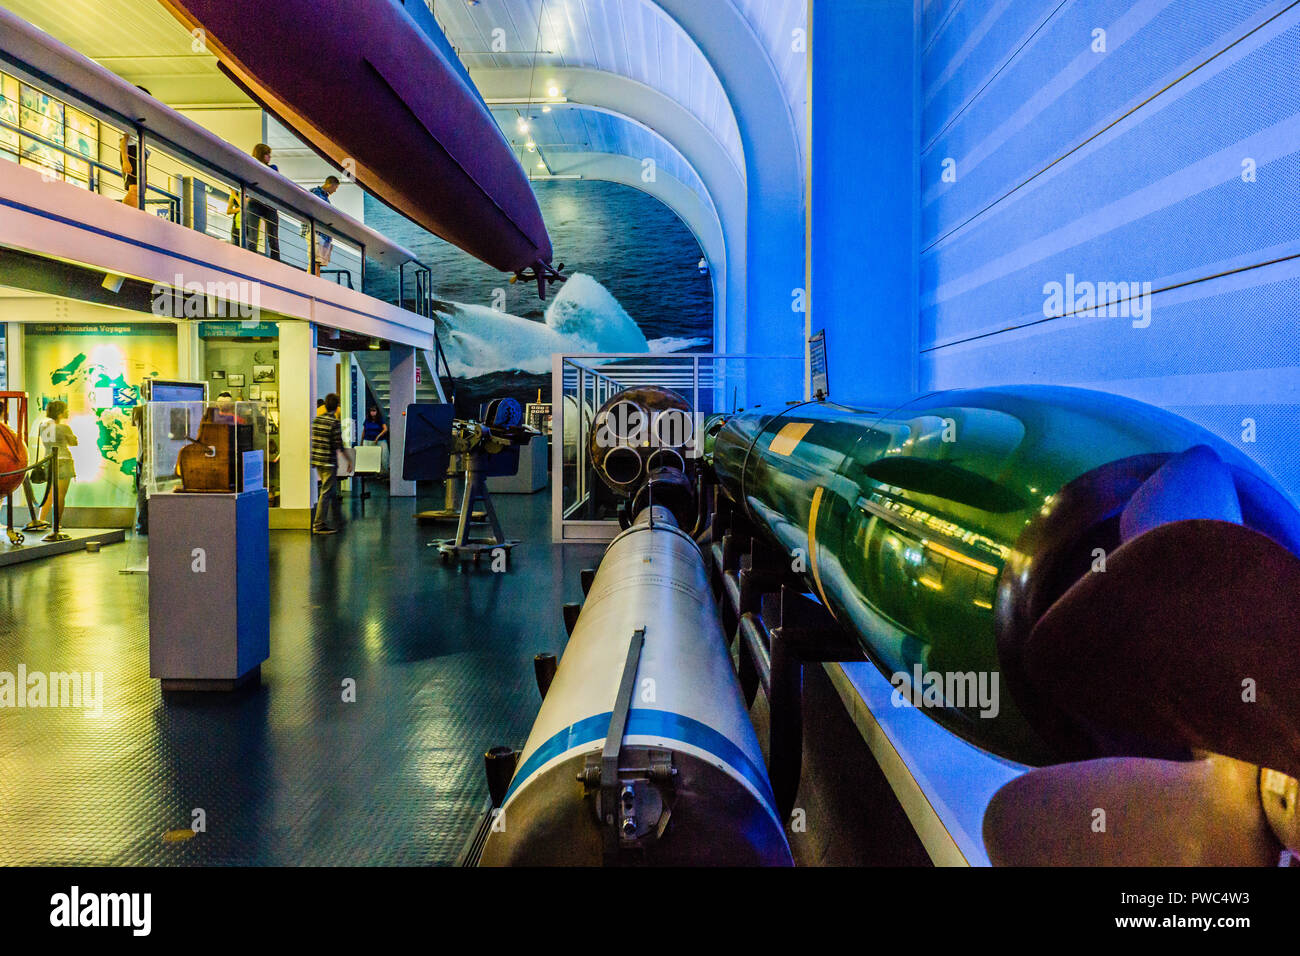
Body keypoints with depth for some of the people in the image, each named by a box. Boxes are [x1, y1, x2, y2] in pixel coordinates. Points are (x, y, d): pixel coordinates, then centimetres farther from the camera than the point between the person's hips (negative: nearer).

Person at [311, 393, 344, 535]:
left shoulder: (316, 419, 7)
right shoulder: (335, 422, -15)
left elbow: (313, 439, 13)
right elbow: (338, 445, -16)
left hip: (317, 459, 8)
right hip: (329, 461, -8)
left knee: (332, 490, 20)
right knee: (326, 492, -3)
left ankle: (338, 518, 32)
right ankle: (319, 525, -3)